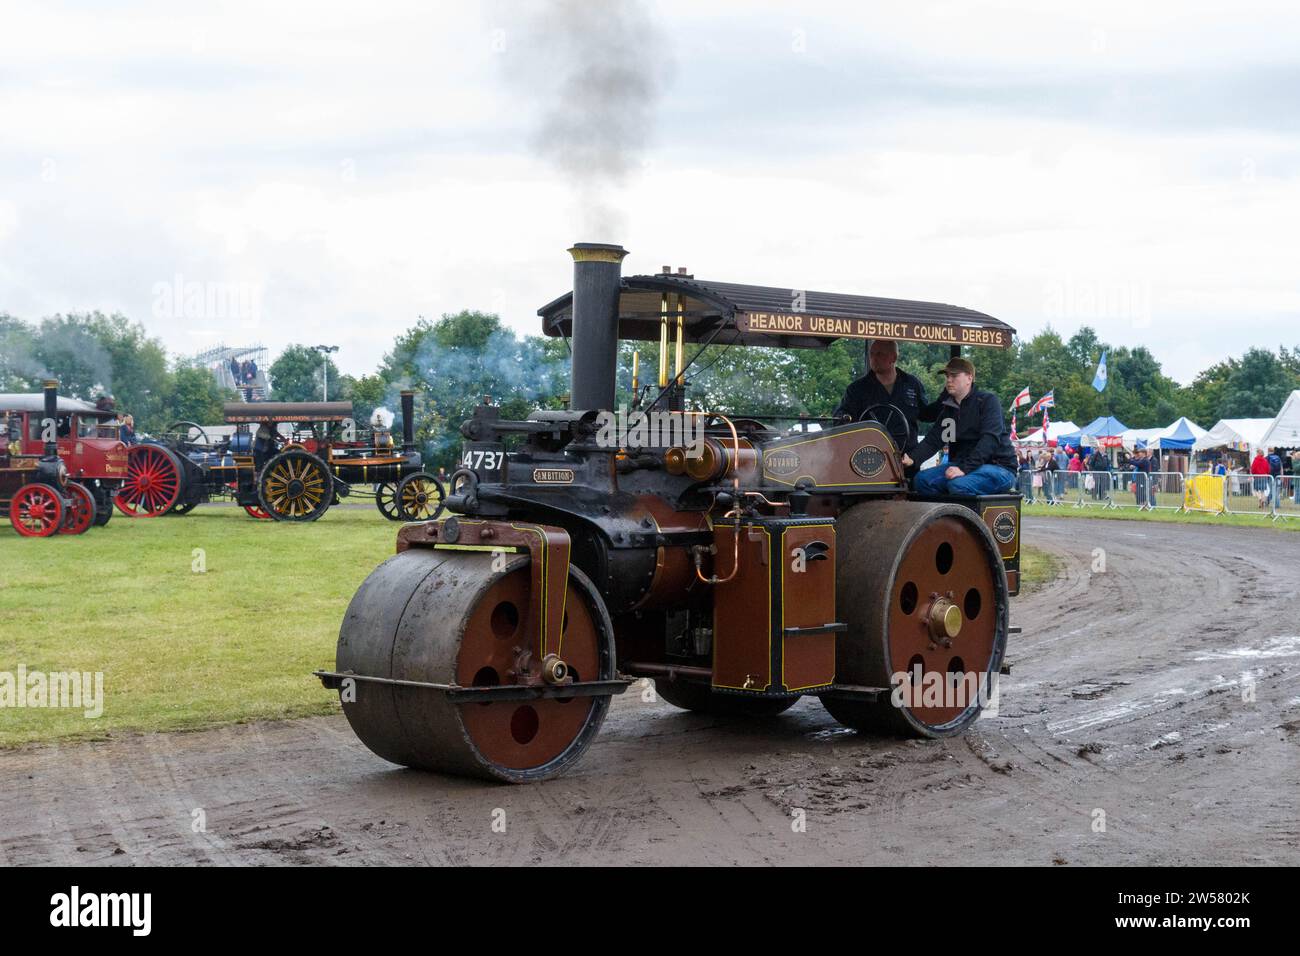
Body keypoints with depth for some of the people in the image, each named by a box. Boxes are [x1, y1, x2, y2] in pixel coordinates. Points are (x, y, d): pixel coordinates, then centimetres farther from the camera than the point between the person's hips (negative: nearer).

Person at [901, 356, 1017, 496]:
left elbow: (990, 439, -19)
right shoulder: (948, 409, 15)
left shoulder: (988, 401, -6)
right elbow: (932, 440, 5)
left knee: (958, 485, -34)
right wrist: (912, 458, -16)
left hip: (999, 467, -7)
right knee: (922, 479, -13)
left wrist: (965, 468, -30)